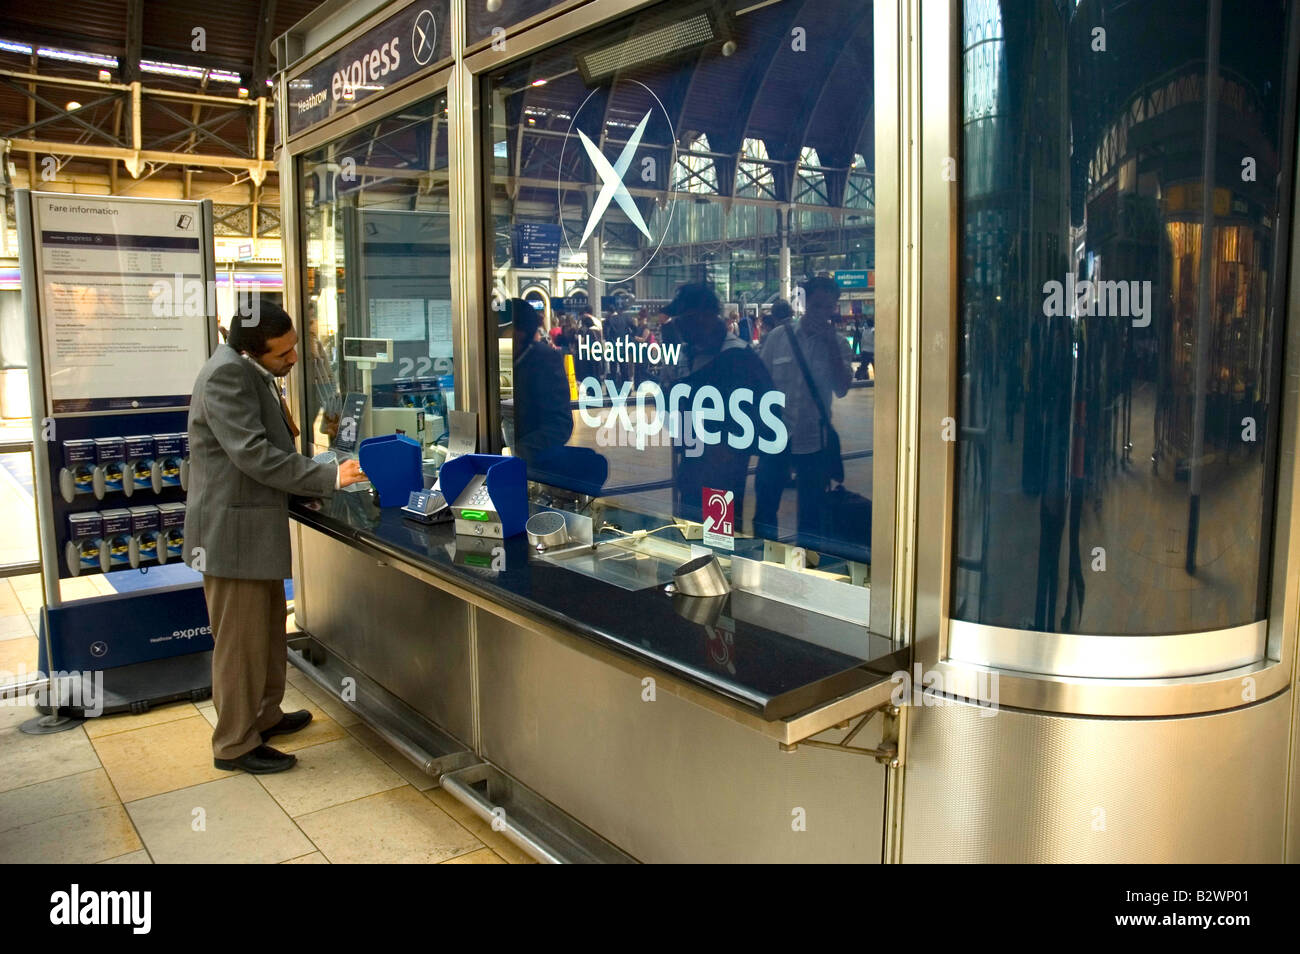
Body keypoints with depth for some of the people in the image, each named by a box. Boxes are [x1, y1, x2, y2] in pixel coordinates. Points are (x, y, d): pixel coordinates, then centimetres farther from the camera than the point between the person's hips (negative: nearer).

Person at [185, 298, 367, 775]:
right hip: (232, 530, -10)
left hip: (259, 525, 10)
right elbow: (253, 454, -26)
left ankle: (264, 715, 37)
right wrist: (329, 477, -25)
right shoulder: (226, 375, -20)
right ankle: (234, 745, 14)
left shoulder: (254, 373, 13)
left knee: (269, 629, 21)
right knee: (240, 641, 1)